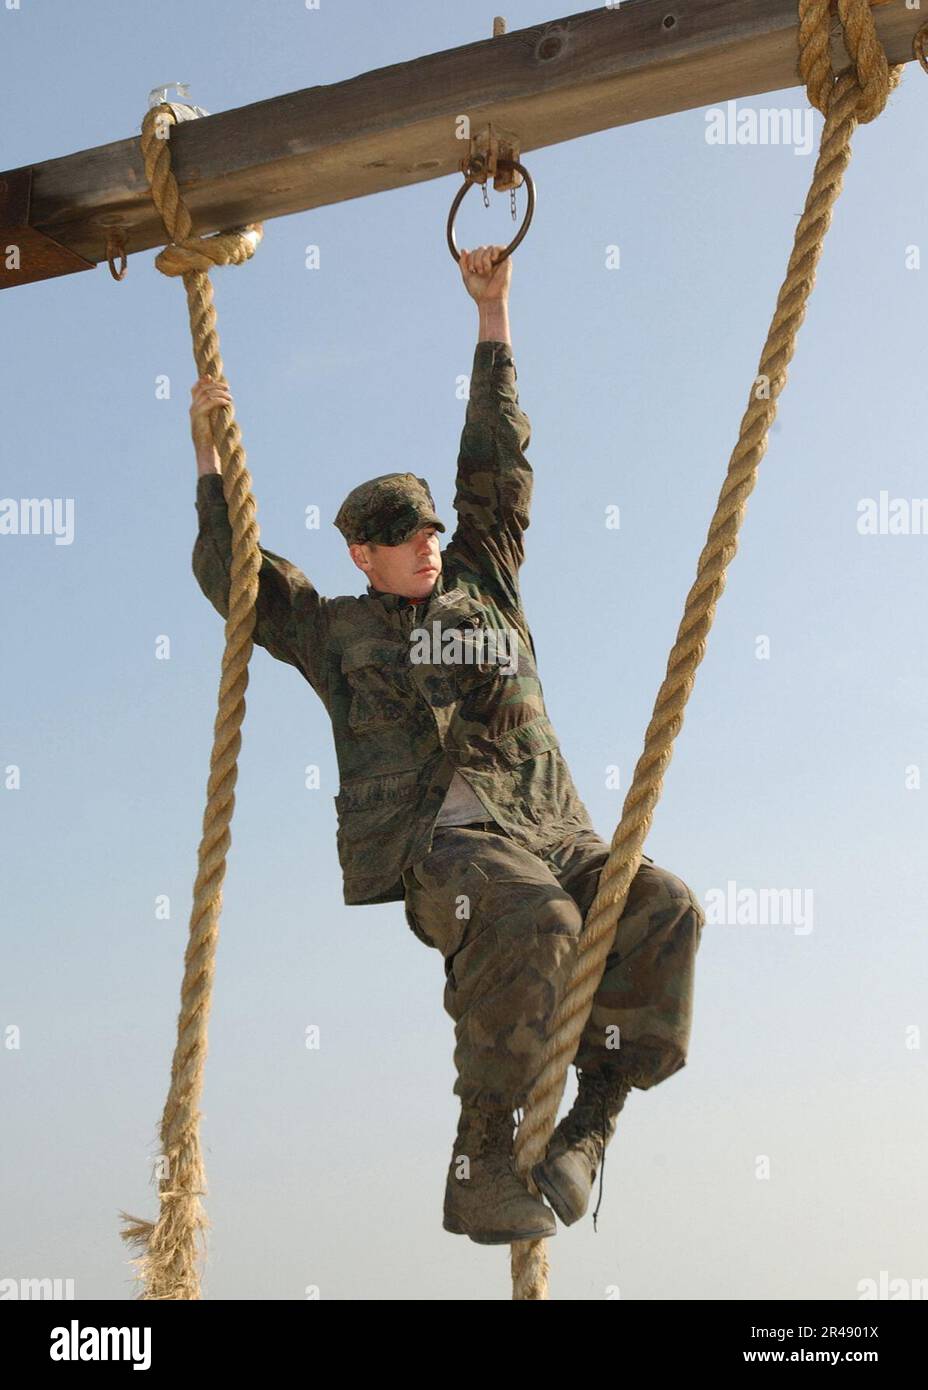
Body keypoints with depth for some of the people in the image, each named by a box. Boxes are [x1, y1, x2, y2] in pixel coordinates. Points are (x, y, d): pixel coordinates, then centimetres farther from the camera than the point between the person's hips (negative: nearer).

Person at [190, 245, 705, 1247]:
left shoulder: (481, 587, 28)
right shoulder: (338, 629, 22)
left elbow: (496, 465, 30)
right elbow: (230, 576, 25)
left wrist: (492, 316, 30)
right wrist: (209, 452, 25)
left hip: (546, 834, 4)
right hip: (432, 843, -4)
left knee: (663, 910, -25)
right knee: (531, 922, -37)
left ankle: (587, 1127, -21)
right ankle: (480, 1154, -29)